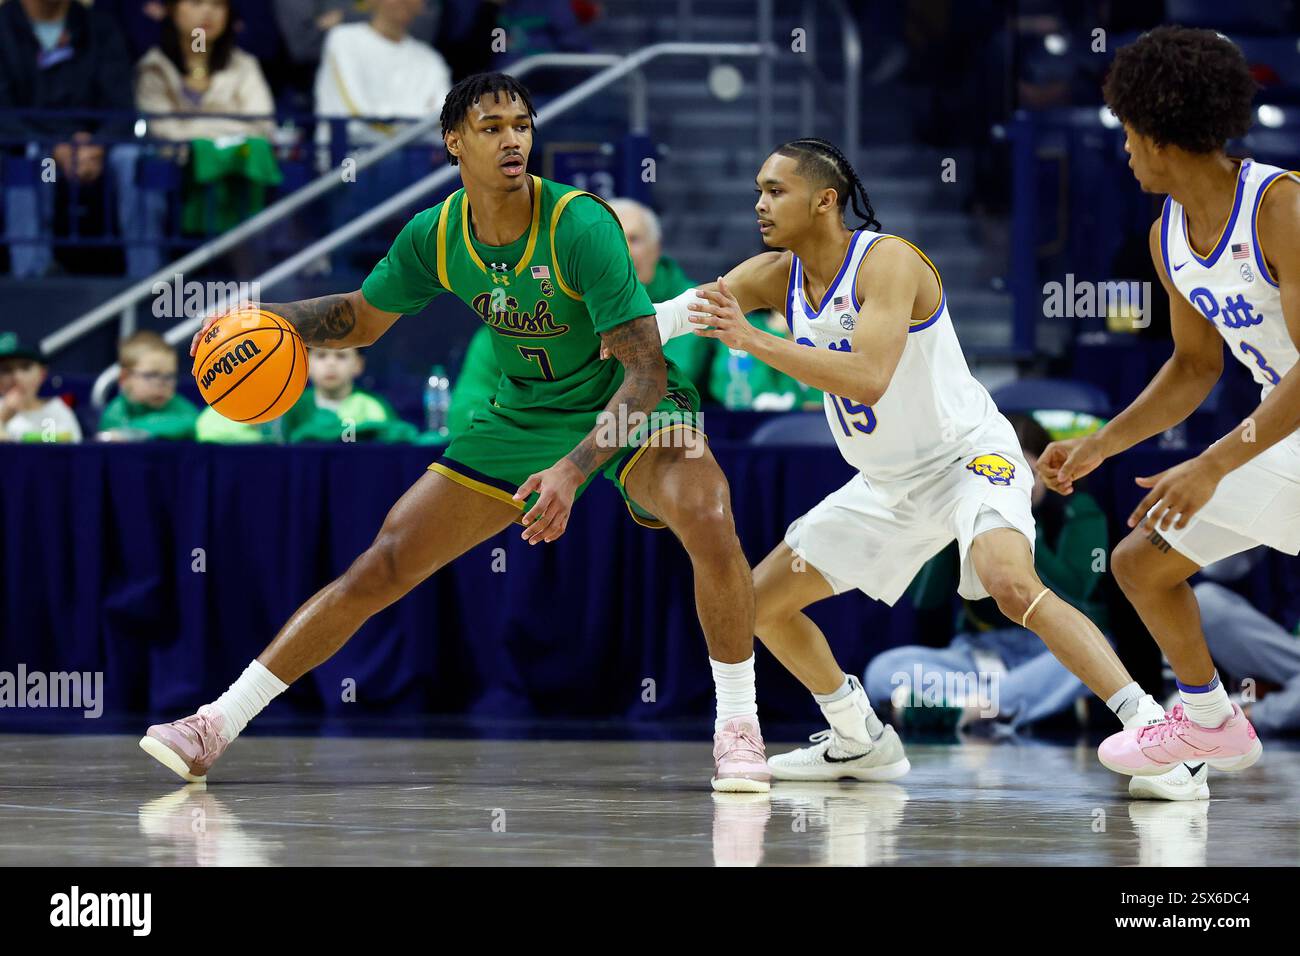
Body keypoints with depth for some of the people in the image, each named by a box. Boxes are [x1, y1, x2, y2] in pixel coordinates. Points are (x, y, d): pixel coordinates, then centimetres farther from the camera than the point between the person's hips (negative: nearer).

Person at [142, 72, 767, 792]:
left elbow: (646, 369, -31)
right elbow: (361, 318, 9)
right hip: (524, 412, 4)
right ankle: (217, 727, 6)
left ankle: (736, 730, -15)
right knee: (380, 569, 0)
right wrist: (266, 320, -9)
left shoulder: (581, 226, -27)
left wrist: (573, 468, -43)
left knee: (709, 527, -34)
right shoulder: (434, 238, -11)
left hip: (630, 405, -4)